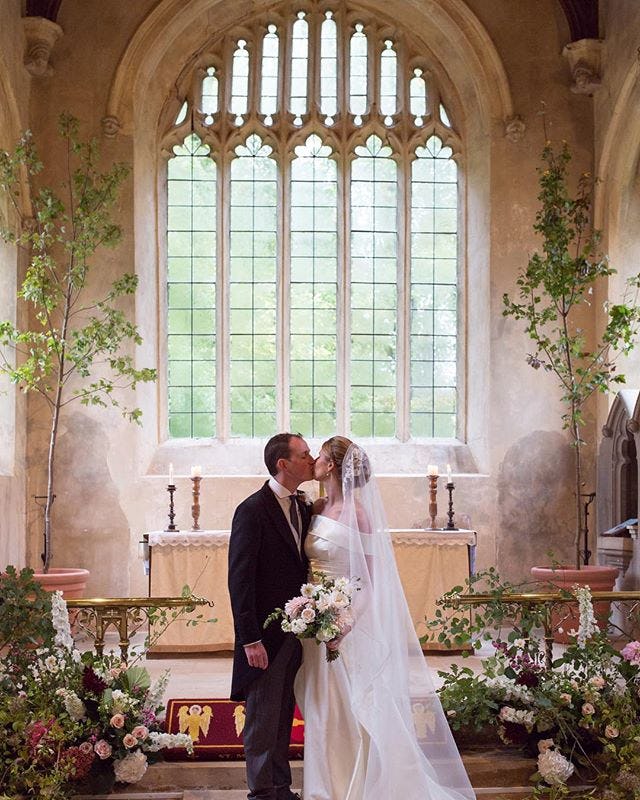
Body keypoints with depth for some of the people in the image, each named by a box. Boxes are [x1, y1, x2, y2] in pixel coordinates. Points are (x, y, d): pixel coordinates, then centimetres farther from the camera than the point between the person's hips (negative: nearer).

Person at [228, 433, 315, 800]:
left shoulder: (304, 508, 9)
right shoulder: (252, 510, -14)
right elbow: (240, 579, -16)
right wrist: (250, 640, -19)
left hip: (296, 631, 7)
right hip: (266, 636, -7)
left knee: (284, 716, 16)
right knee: (263, 719, 4)